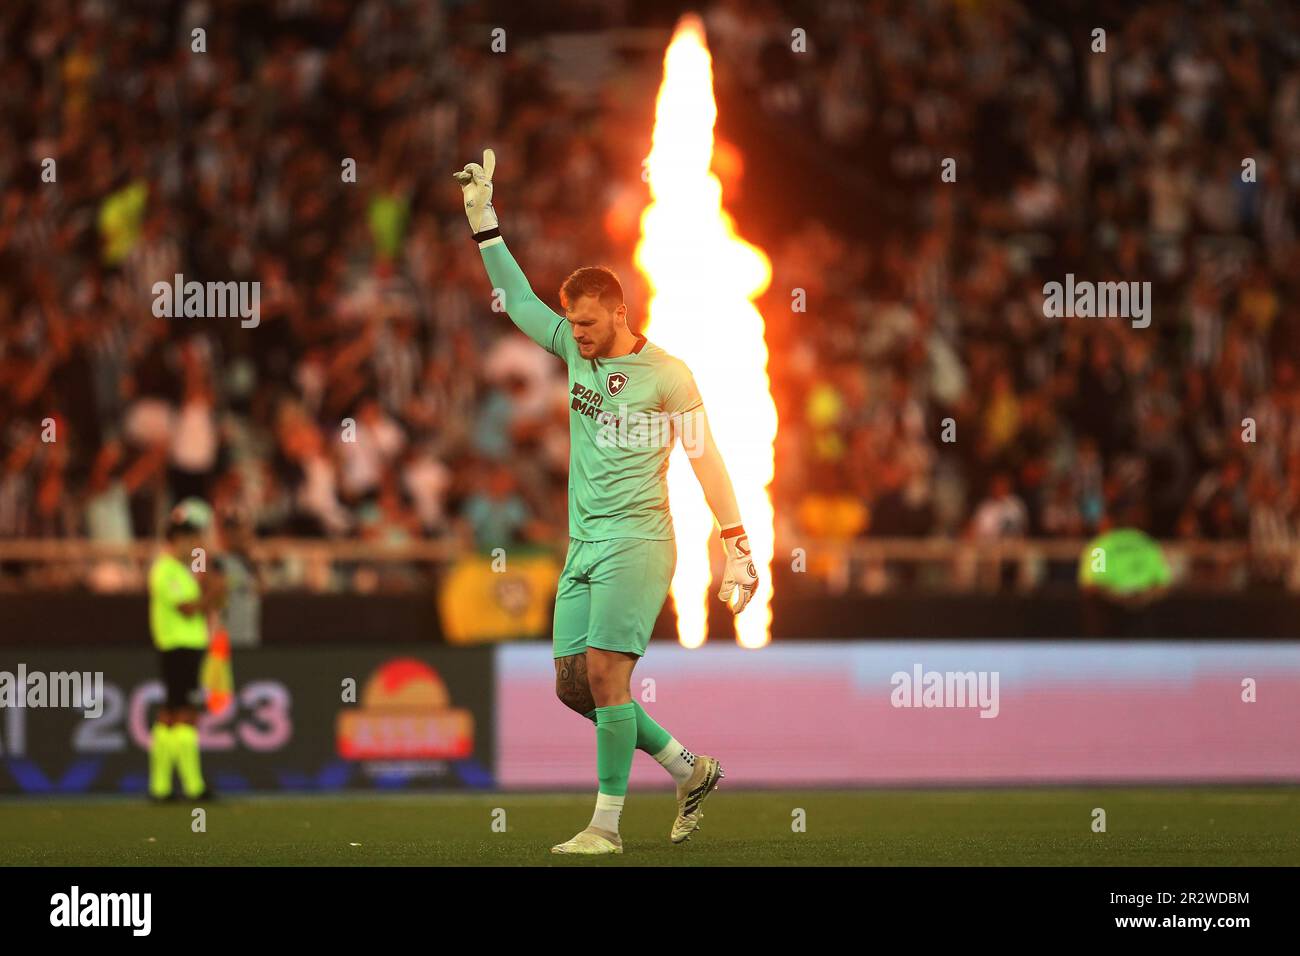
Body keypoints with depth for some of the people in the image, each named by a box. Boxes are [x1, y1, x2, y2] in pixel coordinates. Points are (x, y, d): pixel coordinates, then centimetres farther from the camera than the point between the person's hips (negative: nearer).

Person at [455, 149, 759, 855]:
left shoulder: (665, 374, -6)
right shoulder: (576, 351, 11)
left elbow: (706, 459, -6)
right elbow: (516, 297, 17)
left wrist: (737, 549, -10)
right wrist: (481, 215, 11)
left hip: (636, 543, -7)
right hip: (583, 547, 7)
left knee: (605, 674, -15)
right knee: (572, 684, 5)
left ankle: (607, 824, -10)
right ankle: (689, 770, 18)